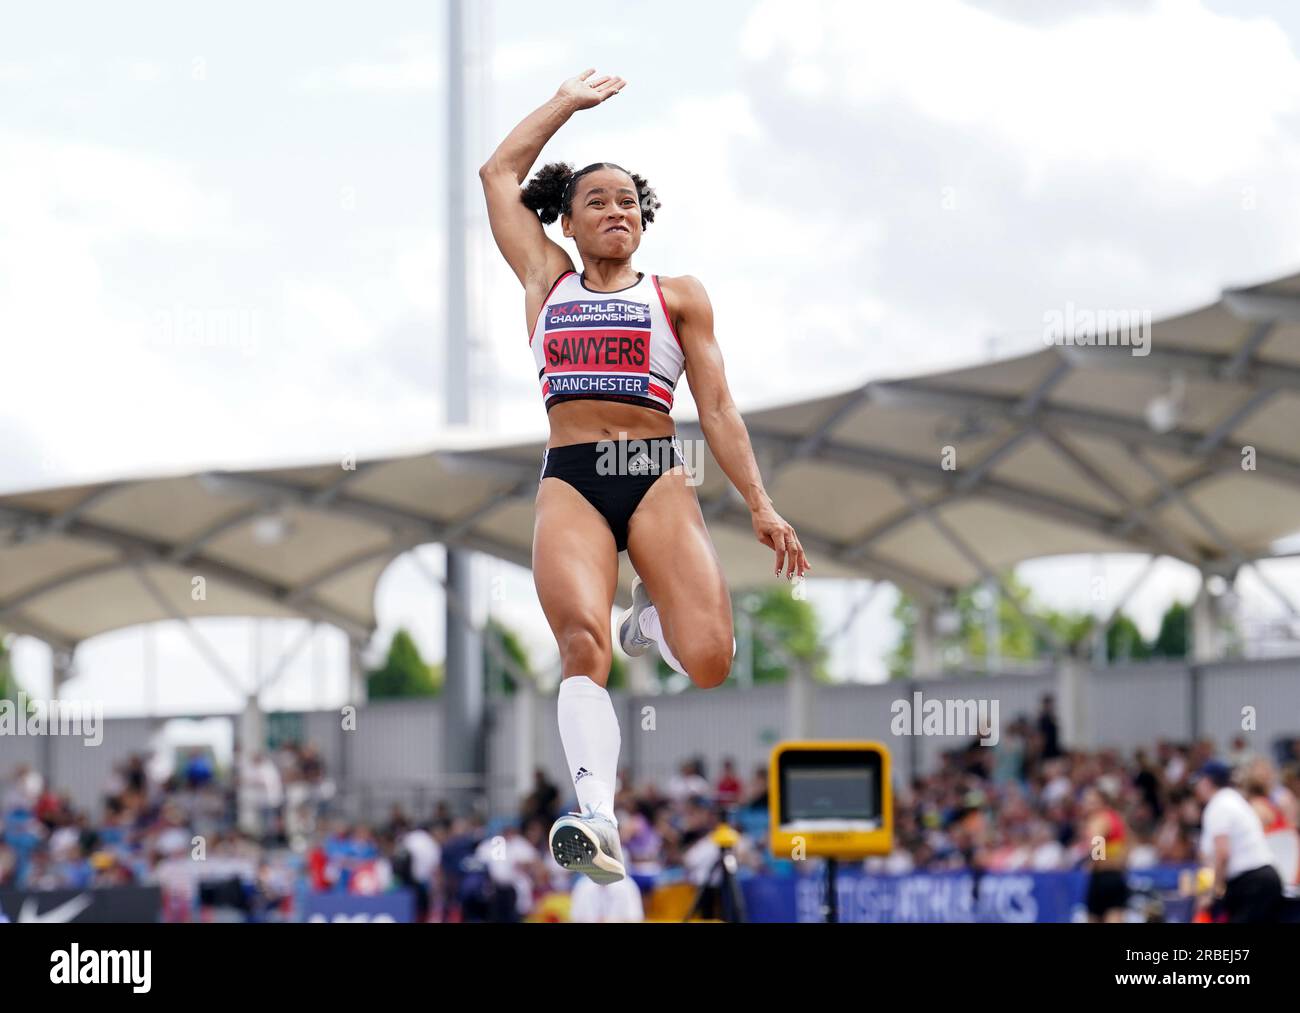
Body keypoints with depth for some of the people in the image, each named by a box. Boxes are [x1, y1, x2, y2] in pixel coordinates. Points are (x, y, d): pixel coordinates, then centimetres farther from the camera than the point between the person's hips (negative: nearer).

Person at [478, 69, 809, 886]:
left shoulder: (679, 296, 17)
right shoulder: (547, 282, 20)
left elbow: (718, 409, 12)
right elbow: (500, 173, 25)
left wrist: (761, 505, 4)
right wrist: (571, 101, 32)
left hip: (659, 479, 0)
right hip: (570, 482, 0)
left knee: (709, 660, -17)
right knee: (582, 644, -26)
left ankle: (652, 618, 19)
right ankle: (598, 816, -38)